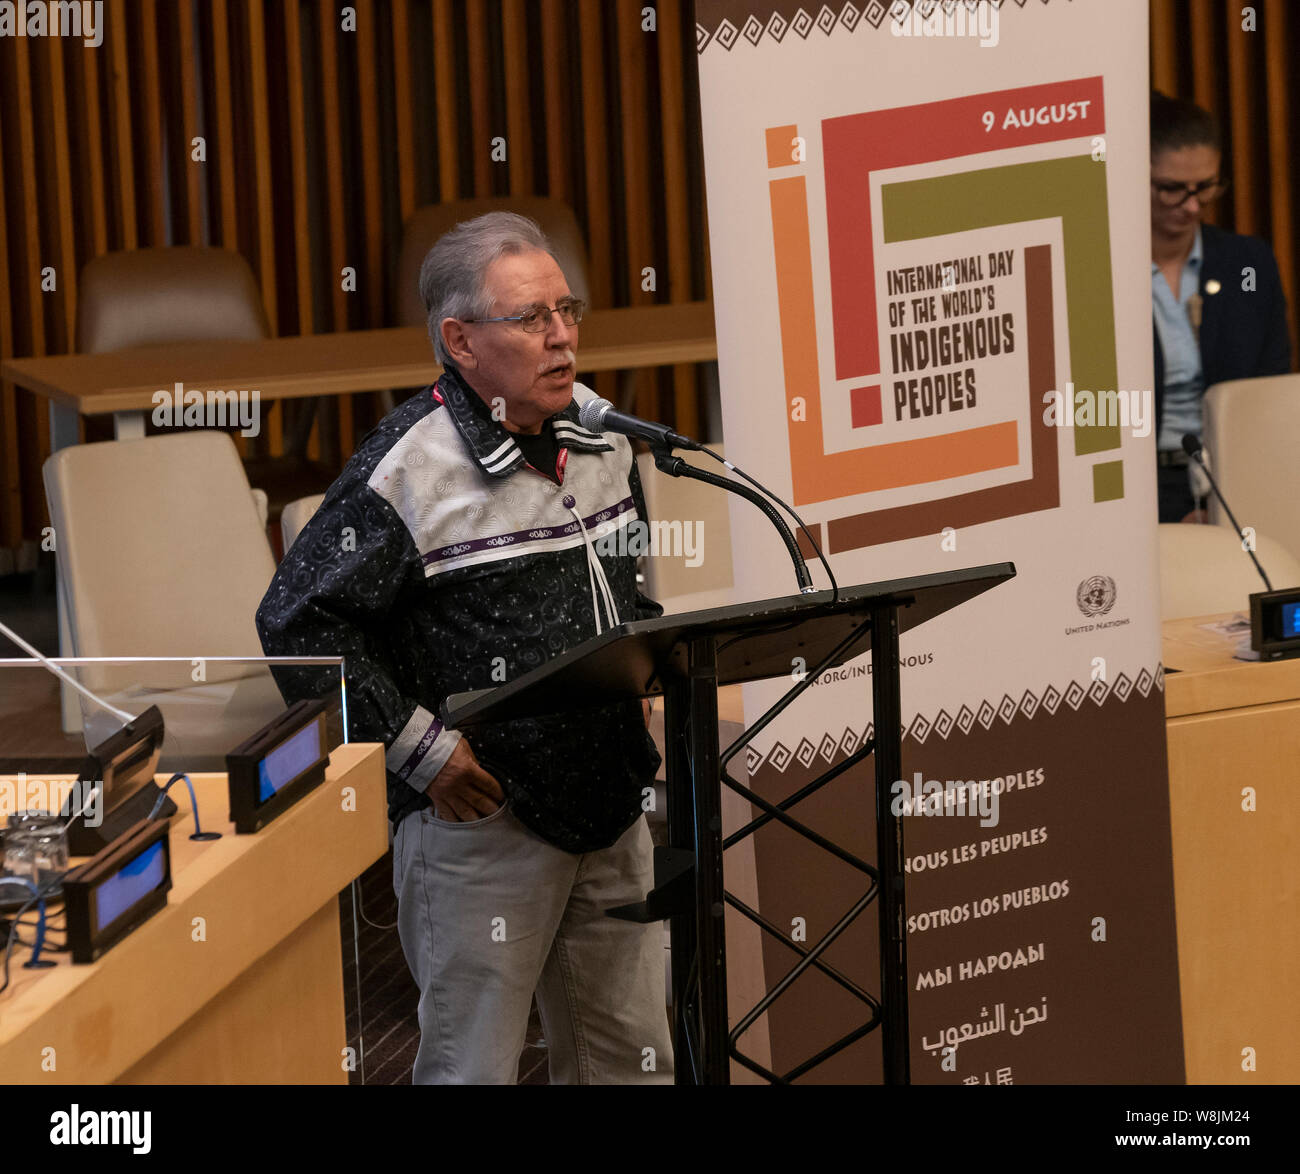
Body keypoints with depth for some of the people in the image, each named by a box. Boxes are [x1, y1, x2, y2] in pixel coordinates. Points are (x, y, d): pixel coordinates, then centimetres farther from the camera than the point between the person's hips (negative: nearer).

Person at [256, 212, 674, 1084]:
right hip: (479, 817, -7)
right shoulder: (411, 467, -15)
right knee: (474, 1069, -2)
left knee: (632, 1059, 12)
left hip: (613, 810, 7)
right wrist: (422, 751, -15)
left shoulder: (601, 433, 7)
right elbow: (299, 620, -15)